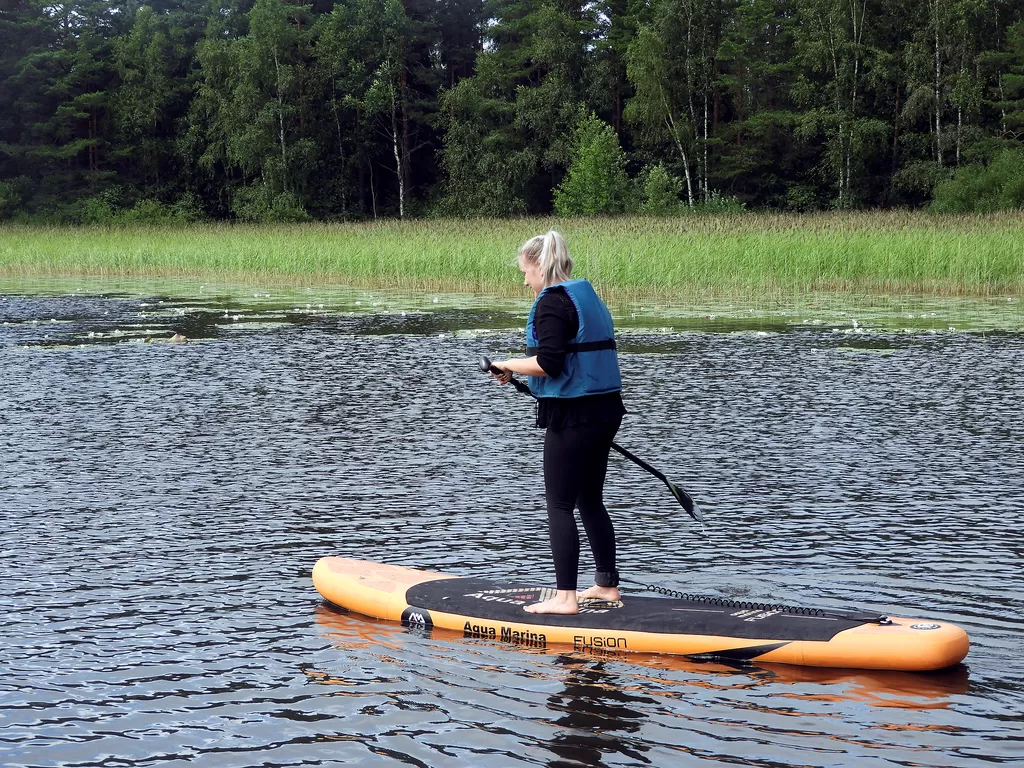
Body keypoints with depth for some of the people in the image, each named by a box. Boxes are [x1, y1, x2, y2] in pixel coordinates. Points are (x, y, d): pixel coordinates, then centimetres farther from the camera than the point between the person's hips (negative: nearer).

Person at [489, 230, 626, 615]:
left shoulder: (552, 302, -14)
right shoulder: (590, 298, 15)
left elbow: (549, 362, -23)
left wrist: (509, 365, -7)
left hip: (572, 417, -9)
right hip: (605, 410, 9)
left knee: (560, 505, -4)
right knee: (590, 501, 17)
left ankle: (565, 597, -4)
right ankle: (607, 584, 24)